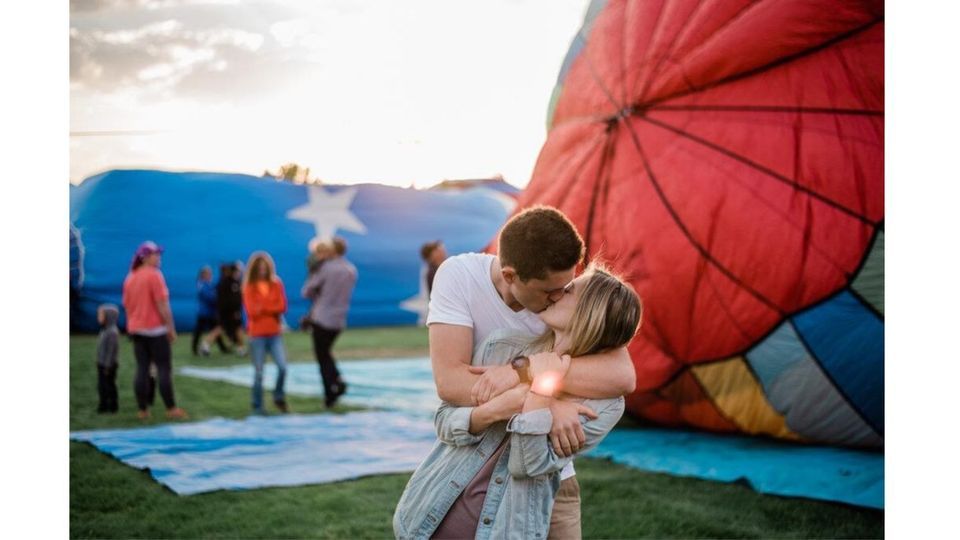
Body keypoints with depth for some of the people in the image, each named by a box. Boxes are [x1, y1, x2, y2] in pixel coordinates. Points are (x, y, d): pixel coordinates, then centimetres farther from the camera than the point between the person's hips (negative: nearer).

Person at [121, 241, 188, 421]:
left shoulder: (130, 277, 10)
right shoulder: (154, 275, -12)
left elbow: (126, 305, 15)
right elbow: (163, 305, -16)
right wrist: (171, 329, -11)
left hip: (136, 330, 7)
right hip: (155, 329, -7)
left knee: (142, 369, 6)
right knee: (164, 368, -3)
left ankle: (142, 410, 6)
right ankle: (171, 409, -4)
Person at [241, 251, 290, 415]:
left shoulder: (276, 284, 5)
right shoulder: (249, 287, -1)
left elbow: (282, 307, -4)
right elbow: (252, 311, -9)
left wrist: (262, 308, -12)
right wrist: (271, 308, -9)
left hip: (275, 333, 2)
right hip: (257, 334, -2)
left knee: (283, 367, -10)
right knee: (259, 372, 0)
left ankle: (278, 398, 12)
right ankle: (257, 406, 11)